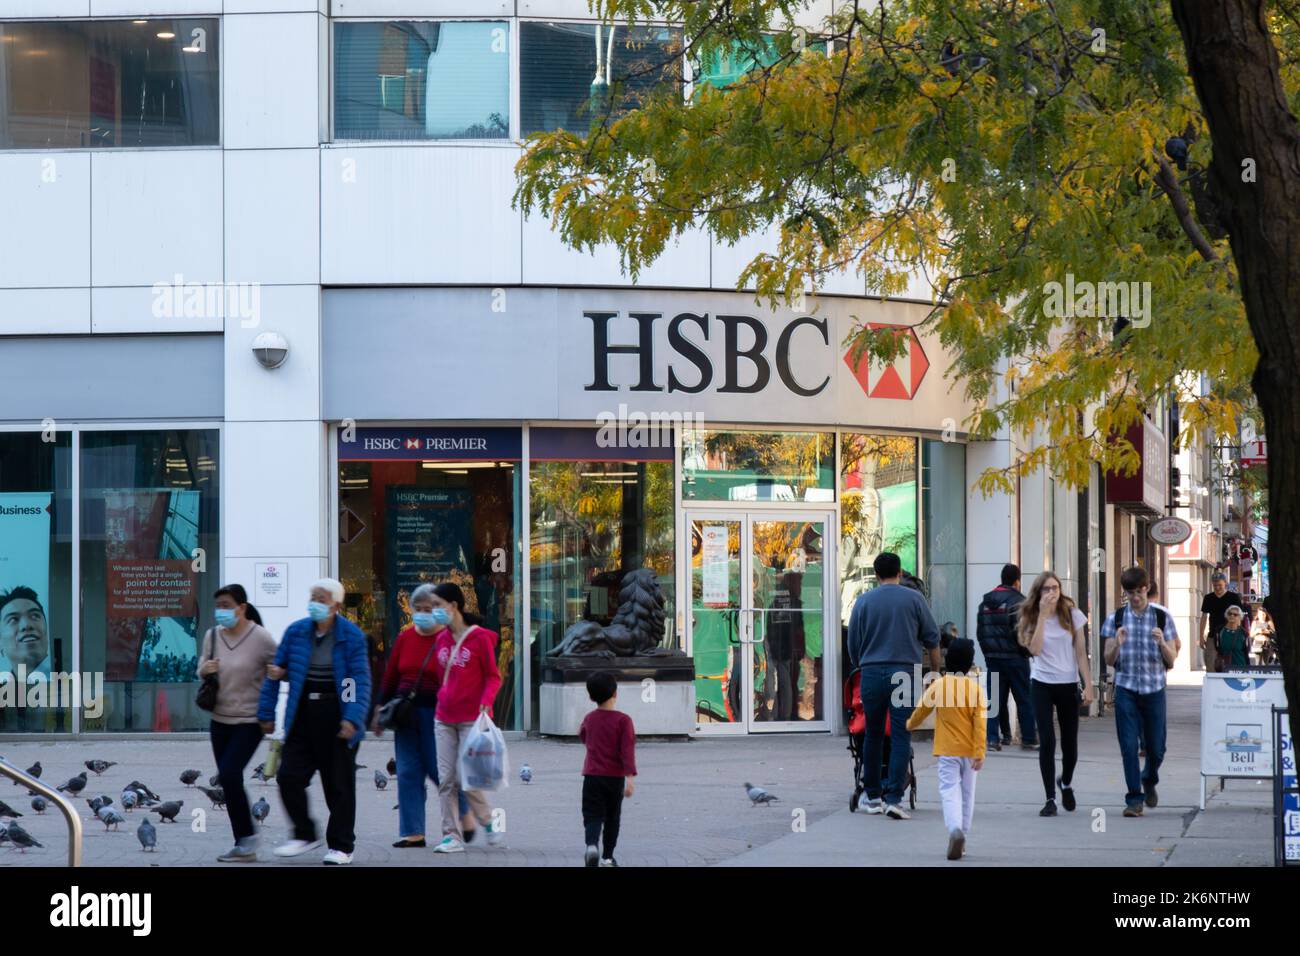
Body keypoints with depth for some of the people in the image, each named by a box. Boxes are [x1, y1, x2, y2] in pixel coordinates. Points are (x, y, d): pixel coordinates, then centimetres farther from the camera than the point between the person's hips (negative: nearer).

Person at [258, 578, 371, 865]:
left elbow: (361, 682, -10)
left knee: (339, 784, 4)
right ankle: (304, 835, 15)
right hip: (303, 717, 3)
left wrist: (352, 719, -21)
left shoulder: (351, 637, -6)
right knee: (289, 777, -3)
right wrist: (267, 713, 7)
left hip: (336, 717, -3)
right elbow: (276, 673, 9)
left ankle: (342, 846, 14)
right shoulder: (296, 632, 4)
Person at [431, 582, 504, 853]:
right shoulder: (441, 638, 10)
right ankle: (453, 836, 2)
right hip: (444, 719, 6)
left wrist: (486, 702, -18)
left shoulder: (480, 638, -7)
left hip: (472, 719, -6)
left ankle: (489, 823, 13)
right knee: (446, 779, -1)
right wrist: (442, 700, 13)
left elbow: (493, 676, -4)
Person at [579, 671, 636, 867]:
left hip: (592, 776, 1)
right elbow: (628, 750, -15)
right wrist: (630, 777, -18)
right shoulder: (623, 720, -8)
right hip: (615, 777, -1)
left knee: (592, 816, -3)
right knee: (612, 818, 14)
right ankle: (607, 856, 20)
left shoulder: (589, 719, 4)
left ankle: (592, 845, -32)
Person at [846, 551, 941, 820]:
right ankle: (894, 798, -11)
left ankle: (873, 796, 19)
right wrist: (935, 672, 15)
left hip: (871, 673, 2)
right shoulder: (914, 599, 2)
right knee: (901, 736, -3)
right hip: (905, 672, -2)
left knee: (872, 735, 12)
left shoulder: (863, 601, 5)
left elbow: (853, 645, 11)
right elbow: (932, 639, 5)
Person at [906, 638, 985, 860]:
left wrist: (910, 725, 30)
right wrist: (980, 753, -11)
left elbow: (921, 710, 8)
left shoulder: (938, 685, -4)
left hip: (947, 750, -1)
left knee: (950, 791, -7)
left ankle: (955, 828, -33)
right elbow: (980, 723, -10)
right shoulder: (976, 688, -5)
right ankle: (962, 839, 19)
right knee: (967, 794, 14)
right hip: (969, 750, 1)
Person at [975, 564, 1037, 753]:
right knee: (1024, 699, 2)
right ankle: (1029, 739, 4)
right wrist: (1028, 652, -2)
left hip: (992, 657, 6)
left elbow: (980, 631, 13)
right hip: (1014, 657, -6)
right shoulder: (1017, 600, -10)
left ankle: (992, 738, 0)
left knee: (995, 699, 7)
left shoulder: (985, 602, 11)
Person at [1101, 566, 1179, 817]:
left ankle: (1149, 780, 38)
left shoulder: (1162, 618, 2)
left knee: (1156, 747, 7)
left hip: (1154, 689, 0)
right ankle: (1134, 799, 0)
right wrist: (1117, 644, -17)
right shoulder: (1116, 618, 3)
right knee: (1129, 746, -6)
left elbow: (1172, 660, 2)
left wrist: (1162, 643, -19)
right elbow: (1109, 660, 3)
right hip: (1126, 689, 0)